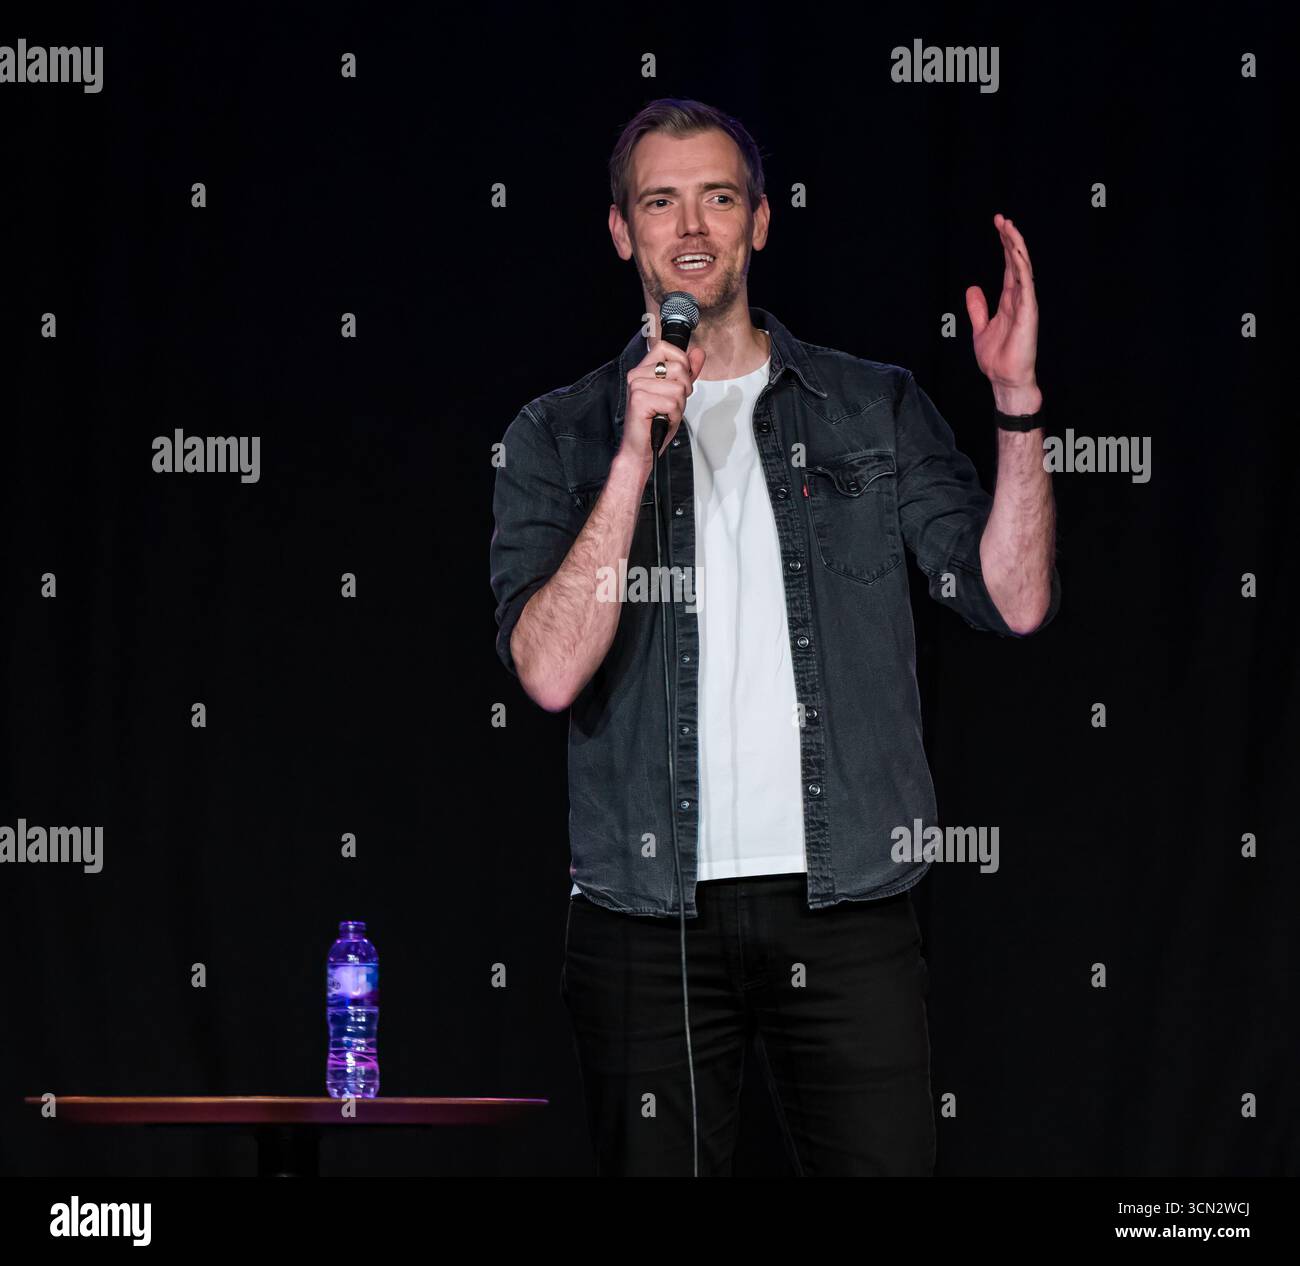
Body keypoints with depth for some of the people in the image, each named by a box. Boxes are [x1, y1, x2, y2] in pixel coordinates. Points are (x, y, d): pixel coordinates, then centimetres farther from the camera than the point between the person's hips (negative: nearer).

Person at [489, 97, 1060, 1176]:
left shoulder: (876, 409, 10)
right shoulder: (561, 435, 5)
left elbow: (1014, 599, 0)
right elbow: (551, 672, -9)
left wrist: (1017, 401, -10)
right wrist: (637, 456, -15)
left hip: (848, 909, 1)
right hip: (648, 916, -1)